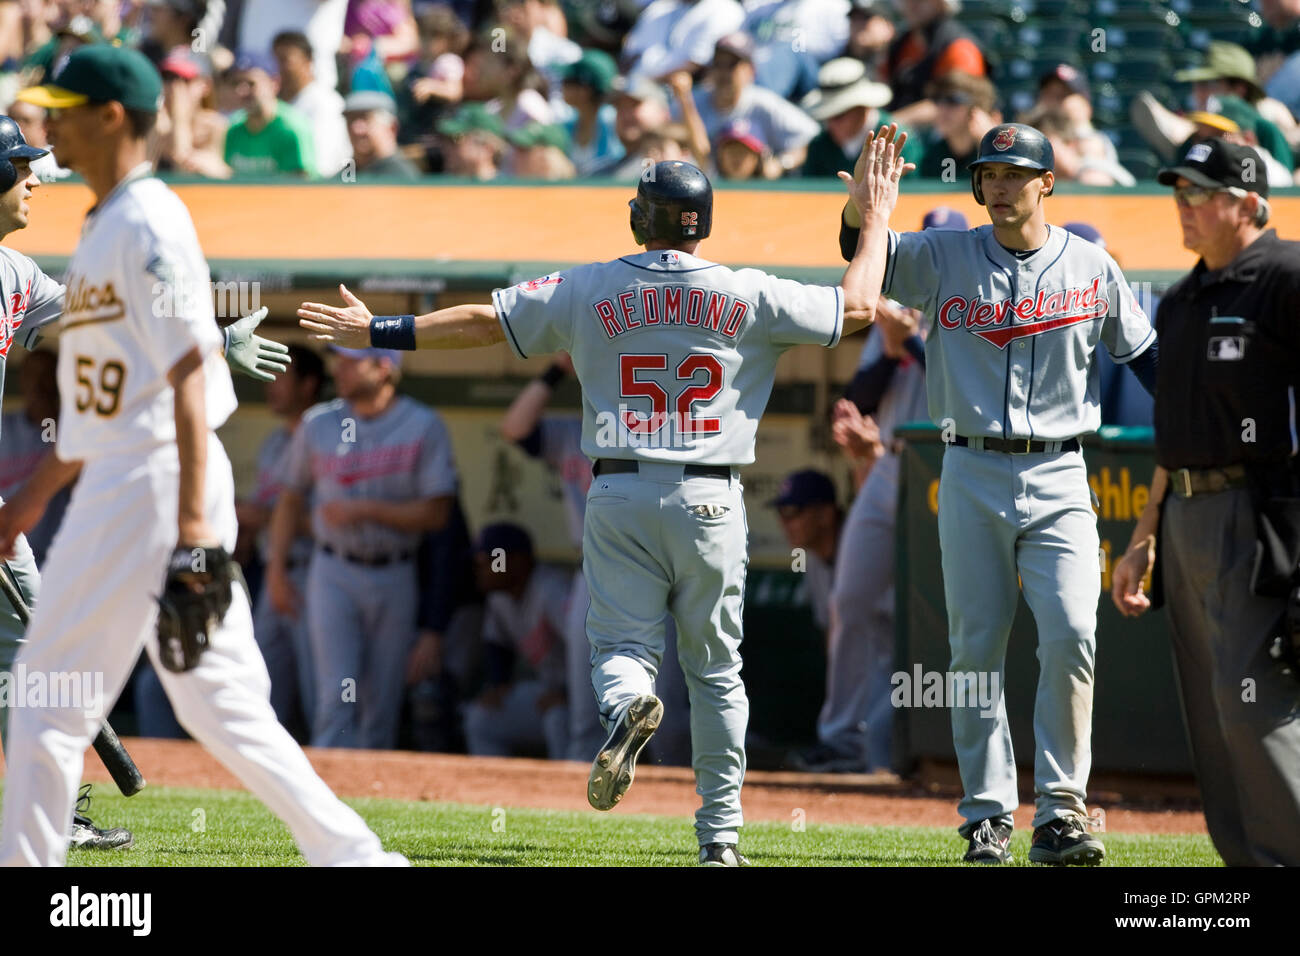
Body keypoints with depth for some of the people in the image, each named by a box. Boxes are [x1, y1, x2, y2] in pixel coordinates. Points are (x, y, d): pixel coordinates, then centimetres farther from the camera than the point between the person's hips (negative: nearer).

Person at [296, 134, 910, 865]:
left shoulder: (589, 290, 1)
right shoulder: (746, 296, -1)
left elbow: (483, 321, 4)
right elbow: (857, 305, 5)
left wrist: (382, 332, 14)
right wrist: (876, 215, 19)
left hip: (620, 495, 0)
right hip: (709, 501, 0)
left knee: (622, 643, 1)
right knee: (716, 668, 8)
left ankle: (628, 704, -36)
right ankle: (721, 834, 8)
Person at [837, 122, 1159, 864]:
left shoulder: (1091, 268, 5)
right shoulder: (944, 258, 4)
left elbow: (1145, 356, 11)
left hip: (1058, 480, -1)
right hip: (973, 476, 1)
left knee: (1072, 637, -13)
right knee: (976, 648, 2)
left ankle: (1060, 810, -6)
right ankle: (989, 816, 8)